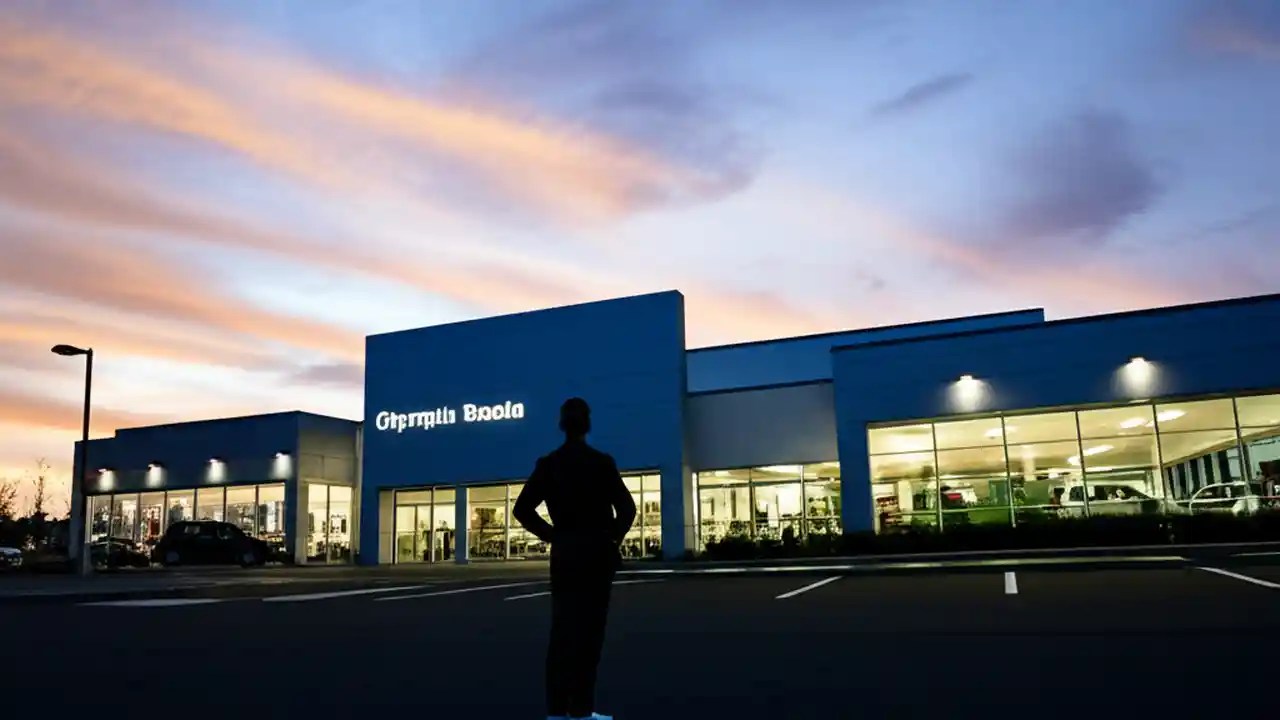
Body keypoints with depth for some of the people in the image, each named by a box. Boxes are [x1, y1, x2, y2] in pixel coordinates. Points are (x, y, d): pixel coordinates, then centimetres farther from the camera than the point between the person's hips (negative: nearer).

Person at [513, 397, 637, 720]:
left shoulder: (547, 463, 1)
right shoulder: (601, 462, -8)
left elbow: (522, 508, -3)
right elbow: (626, 508, -11)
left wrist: (552, 535, 6)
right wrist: (613, 537, 4)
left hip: (563, 554, 3)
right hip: (596, 553, -3)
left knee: (562, 629, 9)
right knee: (589, 629, 2)